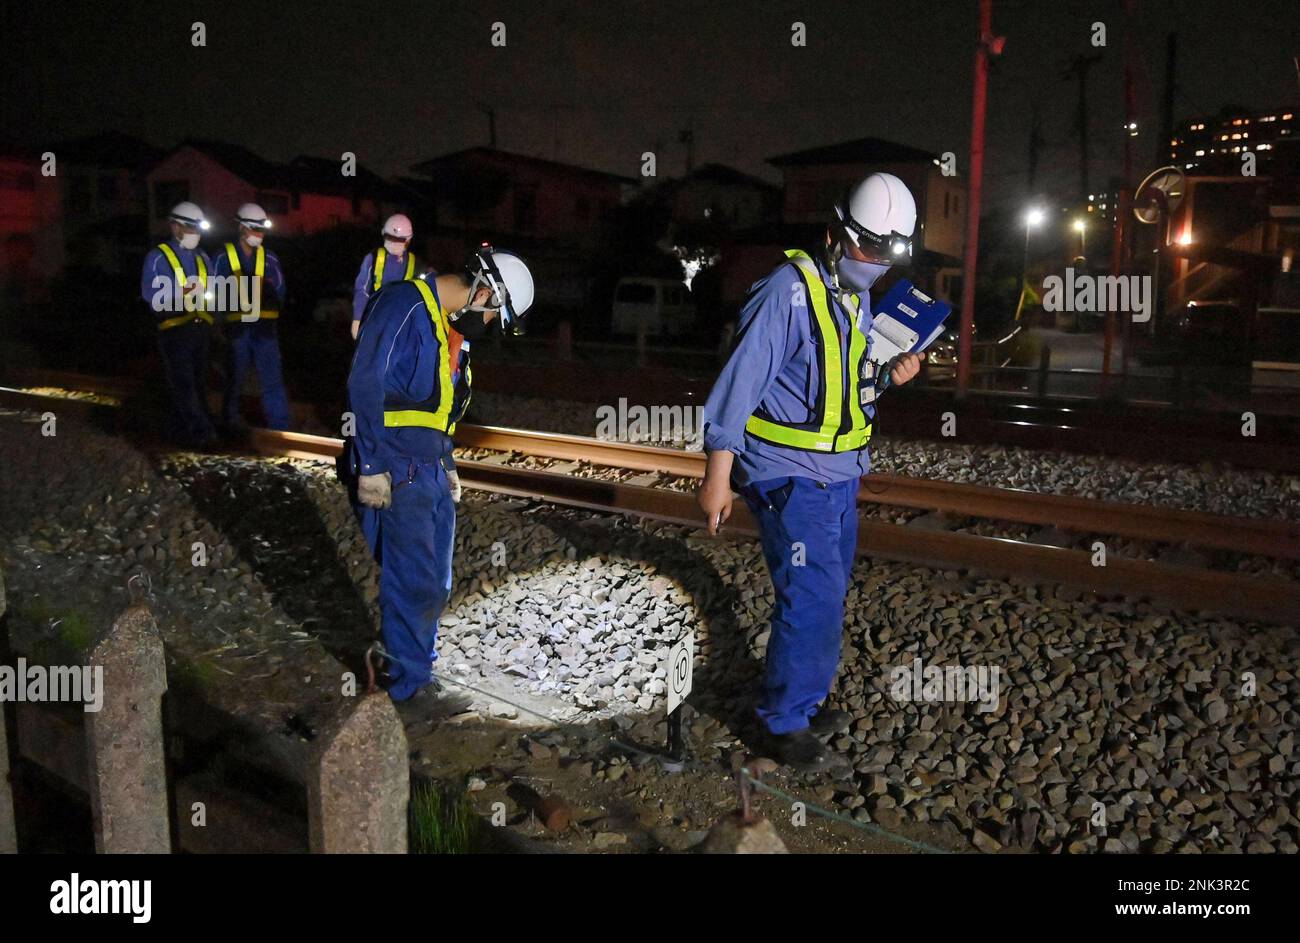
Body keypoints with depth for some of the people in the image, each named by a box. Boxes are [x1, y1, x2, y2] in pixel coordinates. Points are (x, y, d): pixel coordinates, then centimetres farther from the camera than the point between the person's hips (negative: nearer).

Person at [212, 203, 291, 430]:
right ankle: (231, 424, 25)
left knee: (272, 379, -2)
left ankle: (279, 428, 1)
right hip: (237, 327, -1)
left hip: (265, 327, 1)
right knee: (234, 378, 11)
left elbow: (280, 292, 12)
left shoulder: (269, 258, 8)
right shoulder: (224, 257, 1)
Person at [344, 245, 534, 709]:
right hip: (394, 474, -9)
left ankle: (412, 667, 28)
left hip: (431, 472, 9)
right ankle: (411, 682, 11)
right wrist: (371, 466, -21)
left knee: (434, 583, 14)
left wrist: (448, 464, 19)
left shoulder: (454, 323, 16)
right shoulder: (405, 306, -13)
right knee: (414, 582, -3)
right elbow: (365, 386, -19)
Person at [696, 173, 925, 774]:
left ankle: (805, 701, 33)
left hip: (840, 475, 9)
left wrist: (890, 376, 0)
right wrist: (717, 476, -21)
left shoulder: (859, 298, 11)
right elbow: (740, 381, -19)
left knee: (827, 594, 17)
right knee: (812, 598, -8)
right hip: (790, 476, -9)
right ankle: (786, 726, 8)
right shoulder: (788, 291, -16)